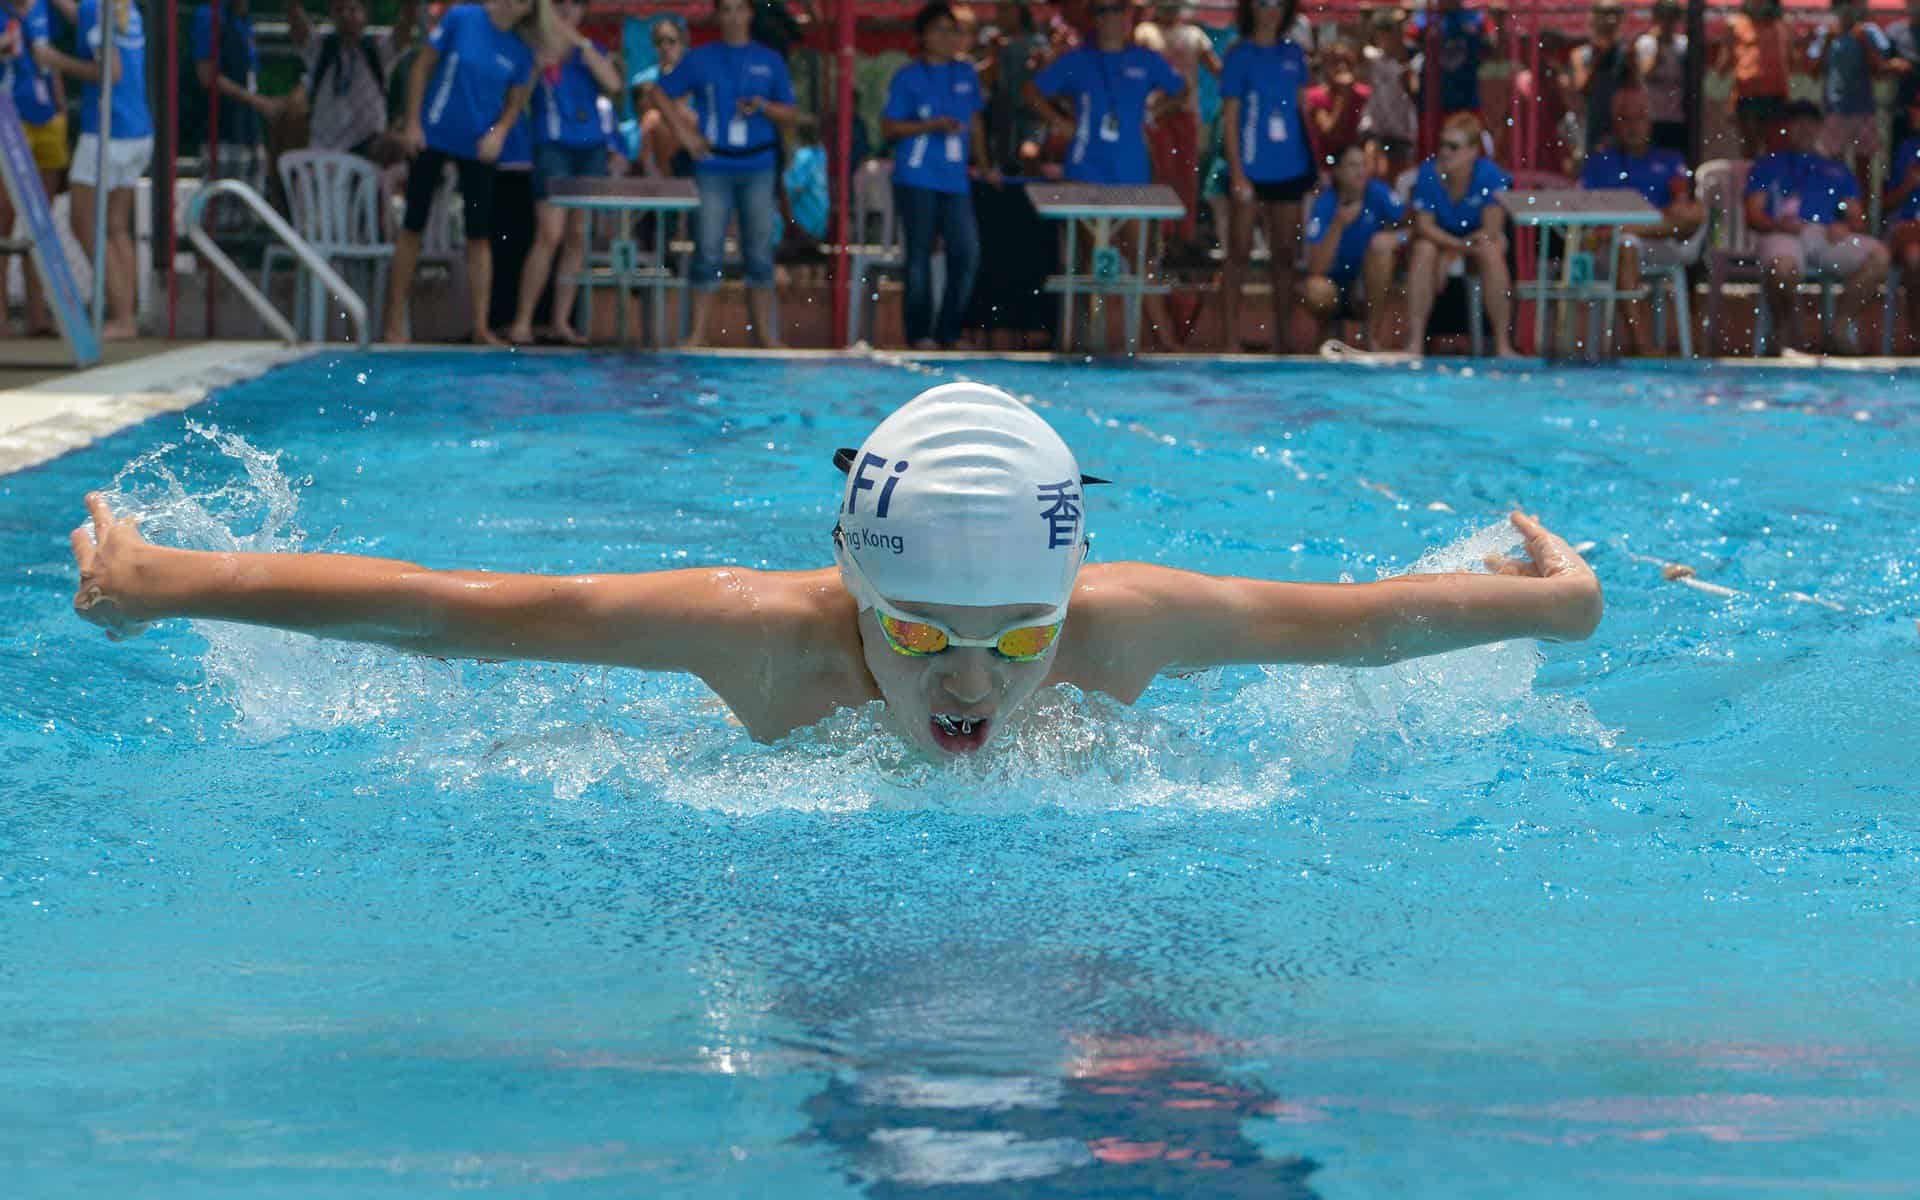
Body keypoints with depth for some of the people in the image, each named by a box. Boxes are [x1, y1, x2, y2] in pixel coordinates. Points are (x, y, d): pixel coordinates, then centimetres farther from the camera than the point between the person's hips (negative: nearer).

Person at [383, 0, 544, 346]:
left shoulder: (521, 51, -2)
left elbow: (515, 102, 7)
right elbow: (422, 67, -4)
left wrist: (499, 132, -13)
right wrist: (413, 124, -8)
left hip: (479, 147, 2)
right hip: (434, 136, -2)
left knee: (479, 235, 2)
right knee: (413, 226, 2)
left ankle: (480, 326, 7)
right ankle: (395, 320, 7)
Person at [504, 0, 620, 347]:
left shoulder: (589, 49, 14)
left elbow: (613, 85, -3)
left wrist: (581, 44, -7)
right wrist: (544, 56, -19)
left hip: (592, 146, 5)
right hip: (553, 145, -5)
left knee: (578, 237, 4)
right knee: (550, 234, -15)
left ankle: (562, 321, 9)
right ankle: (522, 321, -11)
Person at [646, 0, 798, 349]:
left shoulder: (769, 61, 10)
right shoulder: (700, 59, 6)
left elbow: (790, 116, 10)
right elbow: (659, 94, 10)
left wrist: (763, 106, -10)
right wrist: (684, 130, -1)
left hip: (757, 167, 1)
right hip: (714, 166, -1)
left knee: (760, 252, 2)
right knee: (708, 252, -3)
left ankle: (765, 334, 8)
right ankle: (698, 333, 1)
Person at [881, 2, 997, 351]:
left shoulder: (966, 74, 15)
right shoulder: (908, 78, 1)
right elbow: (888, 127, -3)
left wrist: (983, 164, 18)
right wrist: (931, 126, -14)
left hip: (955, 179, 4)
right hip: (917, 178, -4)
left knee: (967, 252, -4)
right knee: (920, 253, -2)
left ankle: (948, 334, 5)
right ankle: (919, 334, 4)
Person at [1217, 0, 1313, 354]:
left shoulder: (1293, 53, 8)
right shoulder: (1240, 55, -4)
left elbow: (1302, 108, 14)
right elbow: (1230, 117, -6)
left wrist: (1313, 161, 10)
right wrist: (1238, 174, -12)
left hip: (1289, 168, 4)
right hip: (1250, 167, -4)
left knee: (1284, 252, 8)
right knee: (1239, 252, 1)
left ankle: (1279, 335, 15)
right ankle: (1232, 336, 5)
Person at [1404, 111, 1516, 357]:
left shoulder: (1489, 175, -20)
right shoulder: (1428, 172, -17)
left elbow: (1491, 230, -20)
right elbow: (1423, 226, -15)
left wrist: (1452, 254, -26)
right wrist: (1457, 244, -31)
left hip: (1479, 240, -1)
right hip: (1439, 239, 1)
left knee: (1491, 252, -33)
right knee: (1423, 251, -31)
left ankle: (1503, 344, -29)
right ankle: (1415, 343, -33)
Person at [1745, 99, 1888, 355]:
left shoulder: (1837, 170, 33)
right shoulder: (1768, 166, 25)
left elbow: (1857, 218, 21)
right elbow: (1753, 216, 11)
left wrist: (1846, 227, -5)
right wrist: (1778, 224, -12)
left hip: (1828, 237, 3)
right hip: (1784, 236, -3)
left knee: (1878, 255, -29)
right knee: (1783, 266, -42)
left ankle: (1841, 325, -18)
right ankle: (1788, 331, -16)